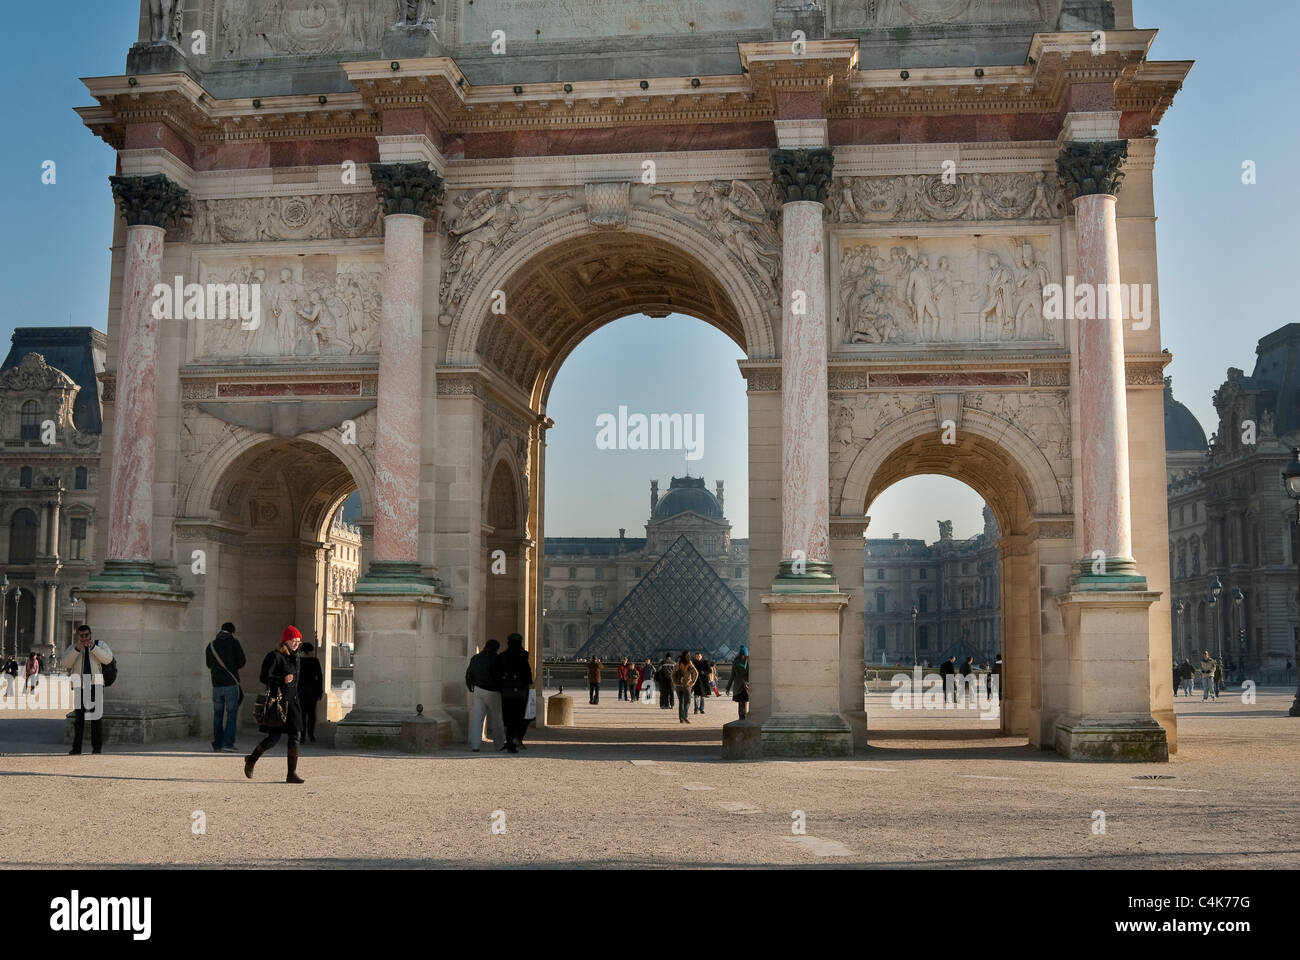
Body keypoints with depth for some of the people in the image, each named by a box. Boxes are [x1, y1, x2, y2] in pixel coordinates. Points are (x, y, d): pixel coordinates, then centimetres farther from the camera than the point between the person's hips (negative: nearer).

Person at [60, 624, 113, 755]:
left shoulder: (100, 645, 6)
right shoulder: (72, 648, 9)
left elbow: (108, 658, -11)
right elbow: (65, 664, -7)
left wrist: (93, 647, -21)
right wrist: (77, 649, -19)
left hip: (96, 685, -2)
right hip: (79, 686, 2)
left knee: (96, 716, -5)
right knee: (78, 717, 1)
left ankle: (97, 748, -3)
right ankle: (76, 748, 4)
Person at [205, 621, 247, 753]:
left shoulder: (211, 645, 10)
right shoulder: (234, 642, -3)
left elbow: (209, 665, 17)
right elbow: (242, 662, -3)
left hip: (216, 685, 4)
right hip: (231, 684, -4)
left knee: (217, 714, 11)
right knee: (231, 713, -1)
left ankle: (216, 744, 13)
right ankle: (228, 742, -8)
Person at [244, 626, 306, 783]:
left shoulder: (294, 658, 15)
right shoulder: (274, 656, -8)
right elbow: (264, 677, -18)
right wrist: (282, 679, -31)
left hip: (292, 702, 7)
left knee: (294, 737, -2)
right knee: (274, 737, -2)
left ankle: (292, 773, 0)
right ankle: (251, 760, 24)